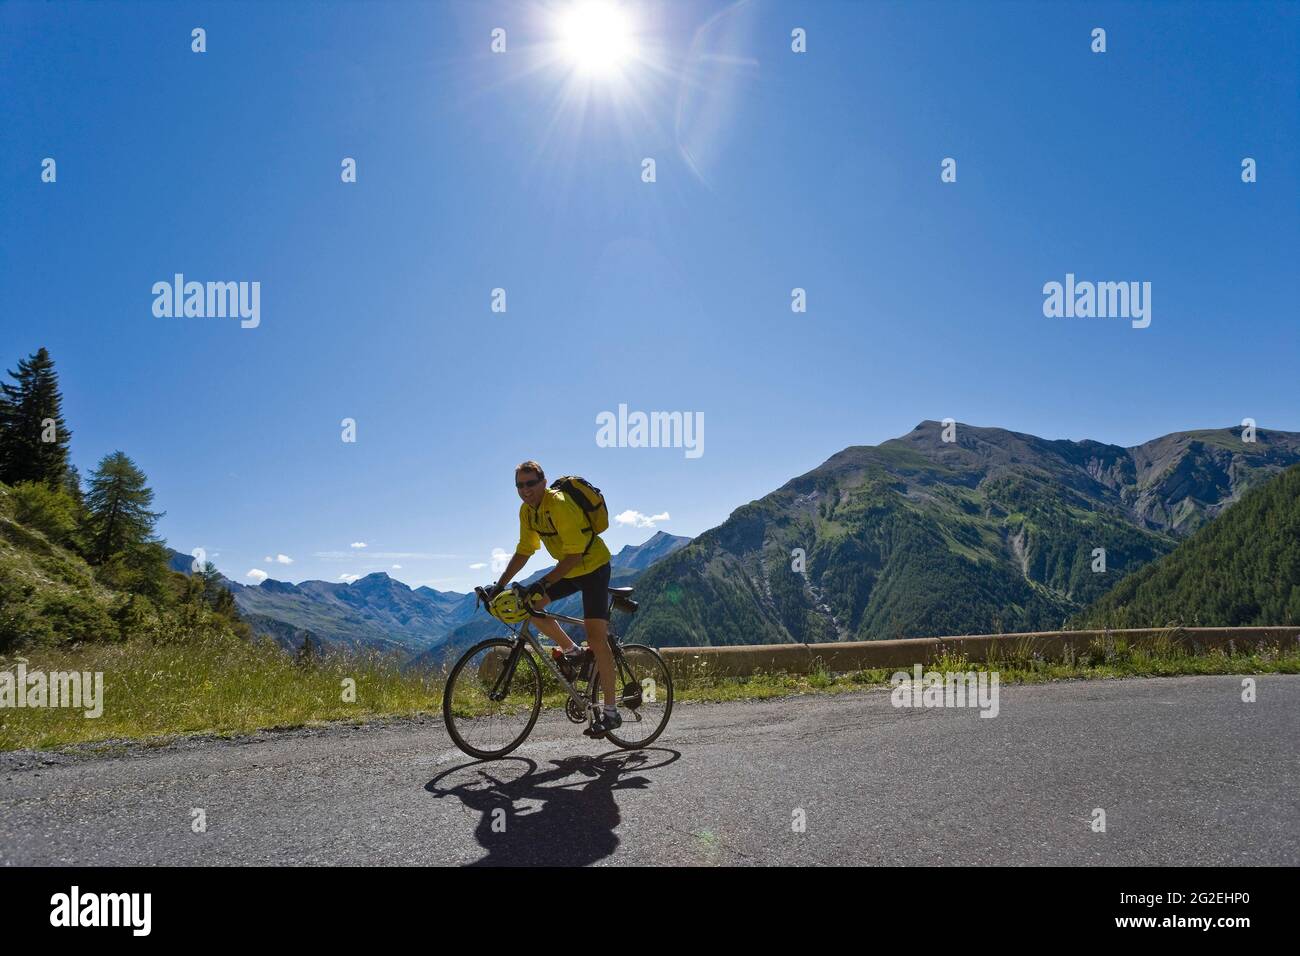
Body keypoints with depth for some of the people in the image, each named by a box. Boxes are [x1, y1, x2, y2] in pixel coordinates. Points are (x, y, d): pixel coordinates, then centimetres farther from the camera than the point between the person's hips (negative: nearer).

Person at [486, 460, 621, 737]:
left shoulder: (559, 505, -26)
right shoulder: (527, 511, -2)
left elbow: (574, 554, -30)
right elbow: (524, 551, 4)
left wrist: (543, 583, -36)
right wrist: (500, 584, -3)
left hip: (593, 567, -8)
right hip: (569, 569, 8)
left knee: (596, 638, -14)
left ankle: (610, 711, -7)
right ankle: (572, 651, 15)